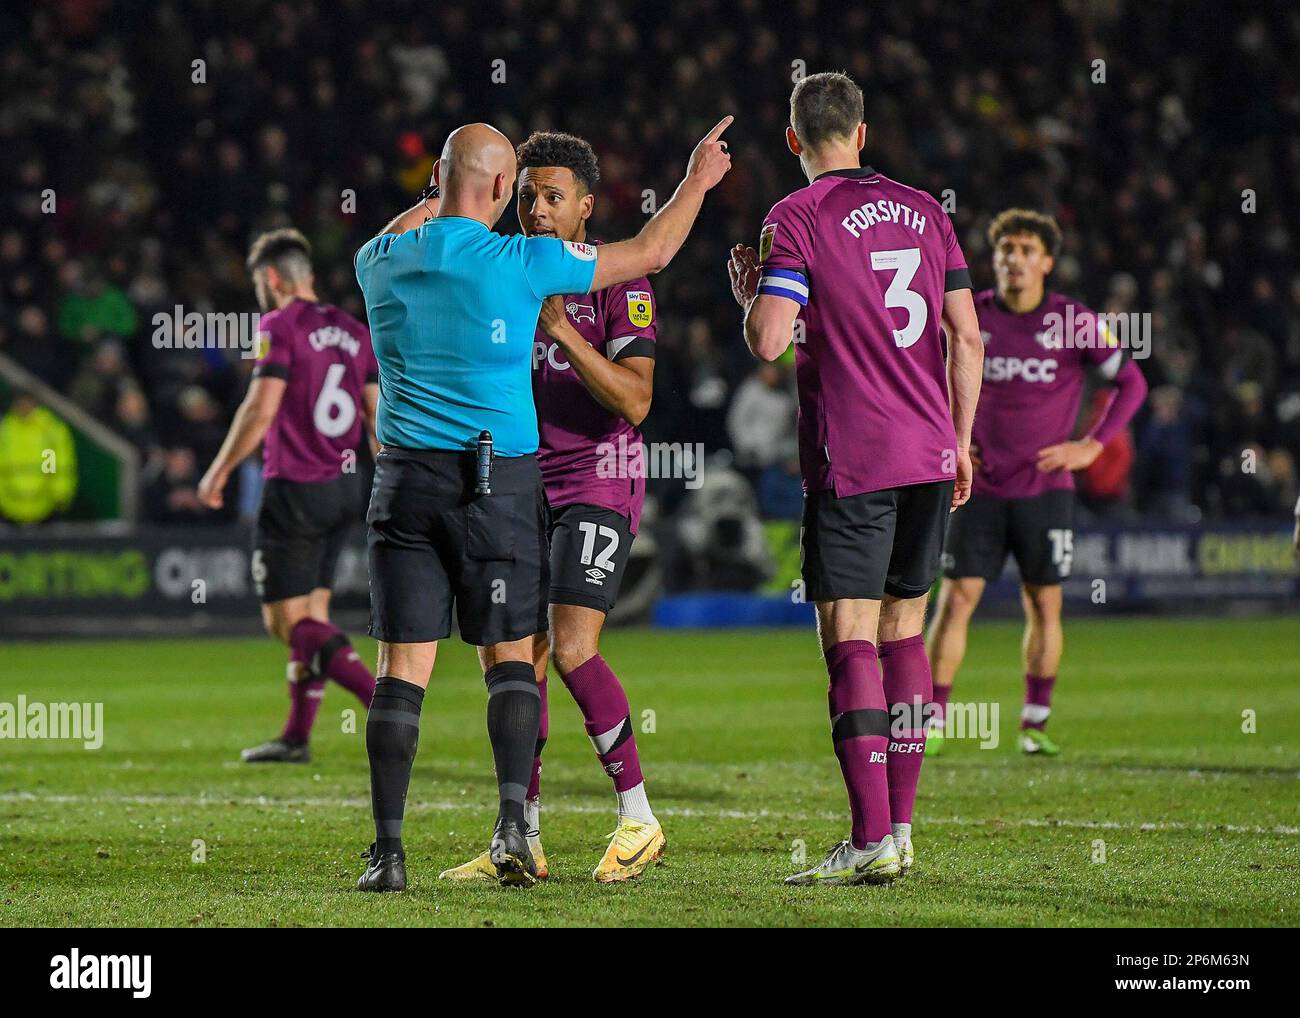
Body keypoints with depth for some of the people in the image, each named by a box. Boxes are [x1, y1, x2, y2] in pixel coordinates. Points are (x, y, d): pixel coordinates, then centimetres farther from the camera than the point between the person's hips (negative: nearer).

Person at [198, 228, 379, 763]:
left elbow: (261, 408, -17)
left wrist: (219, 472, -8)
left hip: (295, 492, -8)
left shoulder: (279, 327, -9)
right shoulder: (353, 331, 11)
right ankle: (297, 736, 17)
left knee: (287, 620, -4)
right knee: (311, 614, 15)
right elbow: (379, 415, 11)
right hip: (345, 488, 8)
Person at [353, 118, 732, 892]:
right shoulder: (523, 262, -6)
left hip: (407, 479, 2)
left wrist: (442, 195, 44)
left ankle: (389, 850, -6)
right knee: (510, 658, 8)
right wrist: (698, 182, 21)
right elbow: (649, 254, 5)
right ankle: (512, 820, -12)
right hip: (499, 481, -2)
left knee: (403, 667, 1)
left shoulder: (382, 263, 3)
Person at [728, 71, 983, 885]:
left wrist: (749, 288, 6)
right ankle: (901, 827, 14)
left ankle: (872, 840, -13)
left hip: (851, 463, -6)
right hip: (929, 452, 6)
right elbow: (966, 336, 10)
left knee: (851, 640, -6)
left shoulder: (797, 220, -6)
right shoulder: (923, 211, 11)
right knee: (904, 631, 14)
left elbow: (768, 340, -16)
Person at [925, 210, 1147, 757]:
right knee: (956, 599, -6)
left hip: (1045, 488, 0)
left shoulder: (1074, 322, -3)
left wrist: (1092, 446, -5)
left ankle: (1035, 723, 14)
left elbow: (1131, 383, 3)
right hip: (981, 487, 0)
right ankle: (933, 722, -3)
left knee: (1044, 606, 2)